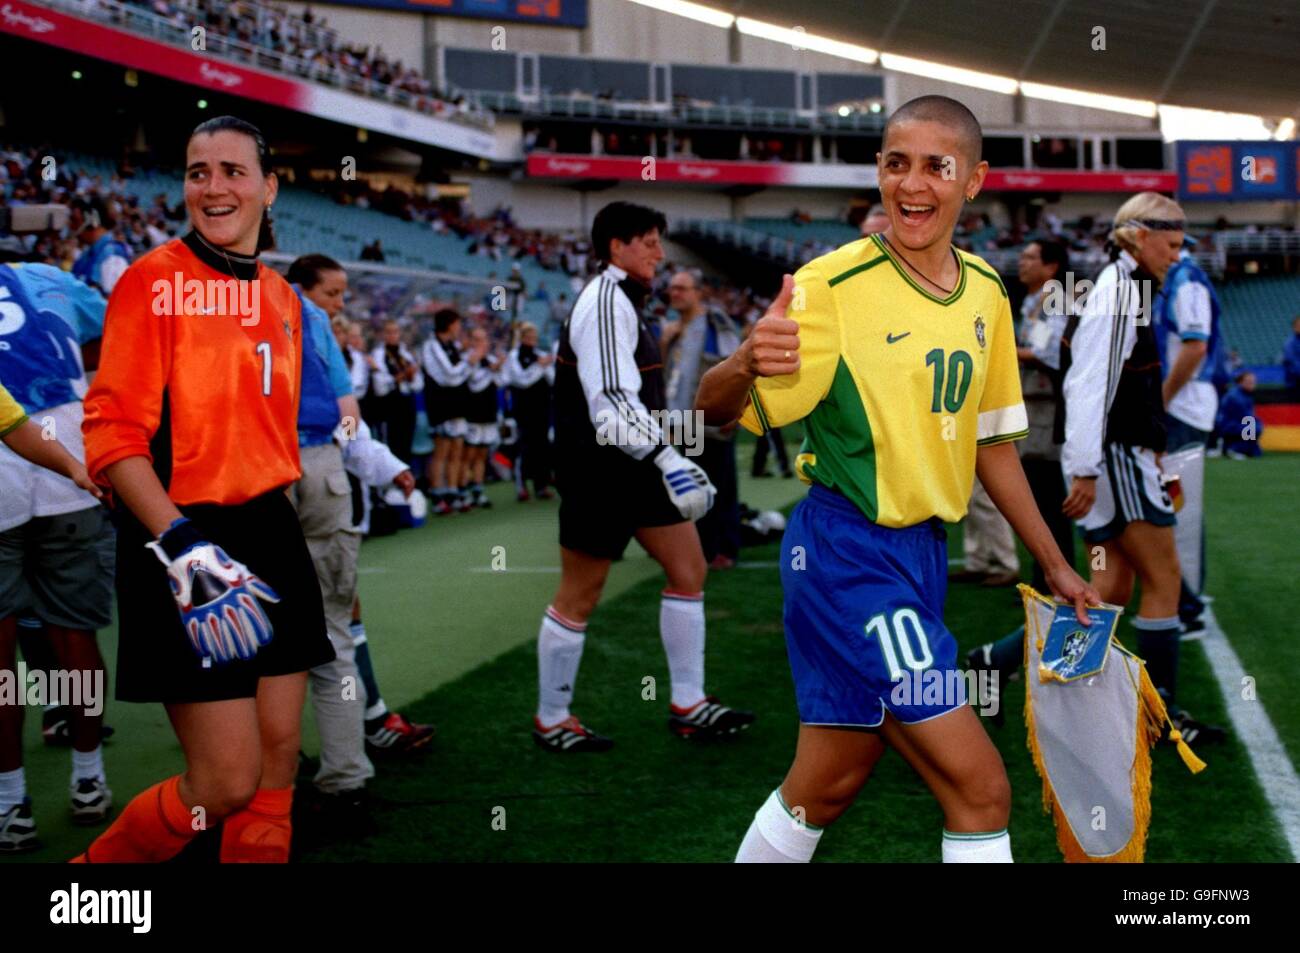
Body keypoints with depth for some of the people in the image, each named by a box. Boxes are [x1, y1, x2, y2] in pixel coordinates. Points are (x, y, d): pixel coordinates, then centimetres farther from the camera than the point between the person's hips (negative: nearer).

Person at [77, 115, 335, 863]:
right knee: (227, 783, -6)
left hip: (271, 536, 7)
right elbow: (112, 436, -15)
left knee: (278, 764, 8)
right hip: (186, 538, -7)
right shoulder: (153, 280, -9)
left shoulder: (282, 297, 11)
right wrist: (183, 547, -24)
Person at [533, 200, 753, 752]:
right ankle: (551, 720, 15)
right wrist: (666, 456, -31)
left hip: (635, 466, 10)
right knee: (578, 597, 0)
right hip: (599, 471, -10)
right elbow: (613, 402, -27)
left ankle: (687, 705, 13)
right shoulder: (605, 302, -16)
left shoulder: (621, 301, 17)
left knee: (688, 569, 6)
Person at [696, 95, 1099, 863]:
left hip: (924, 551, 7)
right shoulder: (832, 286, -14)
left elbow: (991, 441, 17)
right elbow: (716, 410, -17)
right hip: (847, 553, -7)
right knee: (980, 786, -7)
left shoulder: (987, 293, 7)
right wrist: (744, 364, -40)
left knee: (829, 784, 13)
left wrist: (1055, 563, 19)